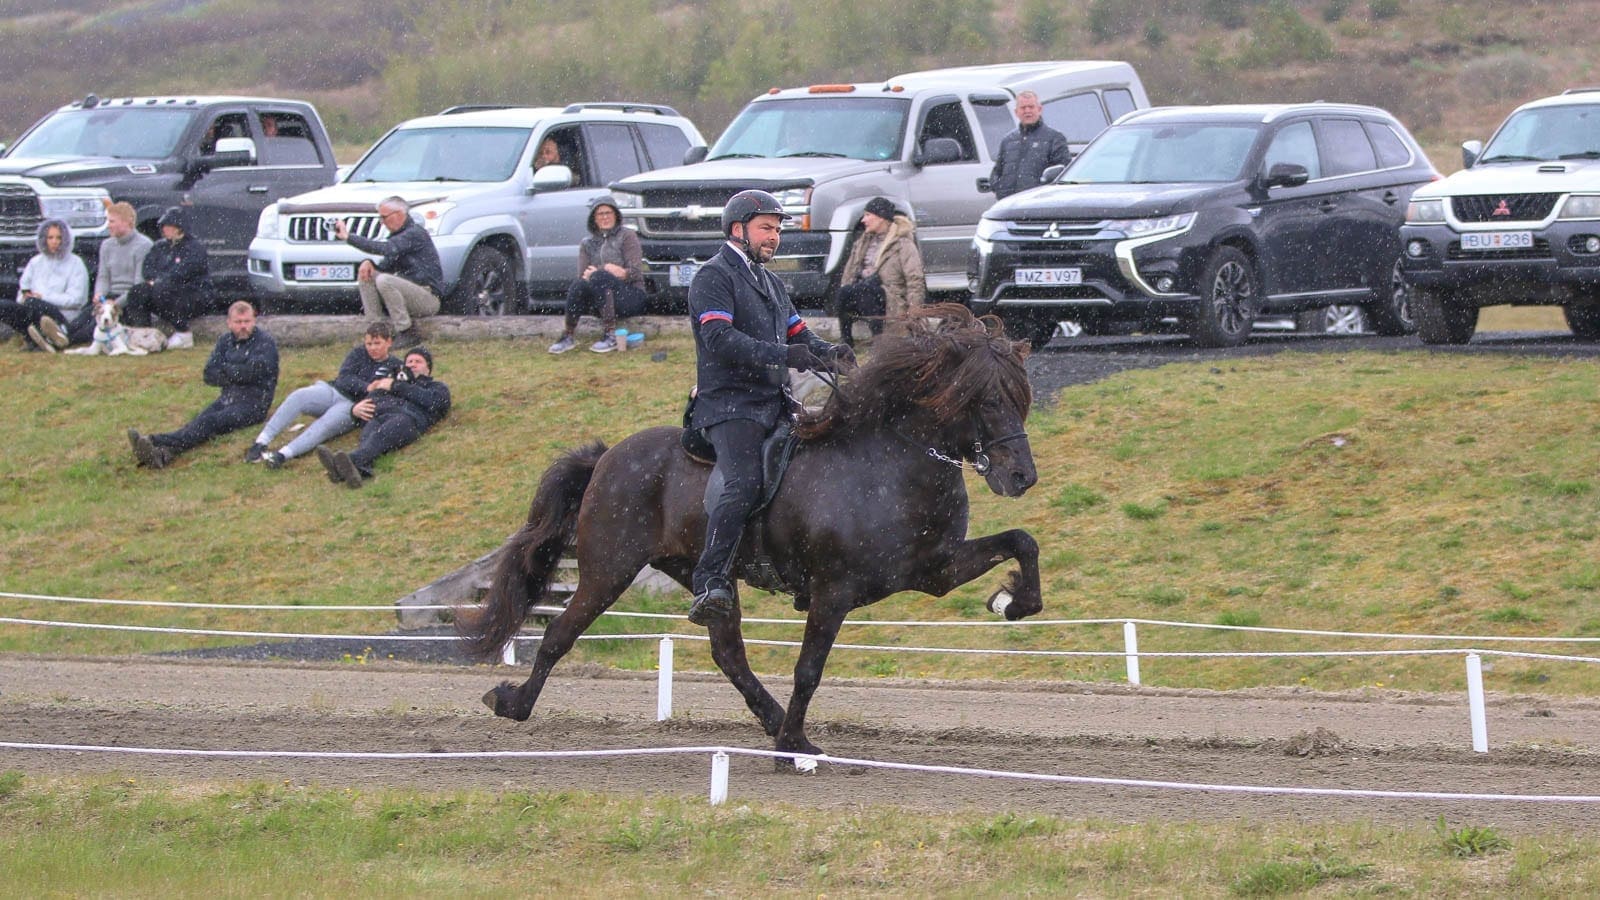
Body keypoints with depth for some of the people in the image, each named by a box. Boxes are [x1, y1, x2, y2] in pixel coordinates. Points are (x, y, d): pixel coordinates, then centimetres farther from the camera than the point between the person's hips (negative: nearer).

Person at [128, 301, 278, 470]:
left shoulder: (265, 342, 0)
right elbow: (210, 375, 8)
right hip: (227, 398, 6)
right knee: (200, 422, -24)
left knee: (211, 422, -30)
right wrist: (238, 375, -5)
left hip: (254, 401, -6)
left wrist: (226, 369, 1)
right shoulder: (225, 341, 18)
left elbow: (252, 372, -15)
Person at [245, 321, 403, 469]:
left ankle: (283, 455, -52)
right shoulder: (359, 353, 13)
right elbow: (344, 379, -1)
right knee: (298, 396, -26)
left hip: (354, 406, -3)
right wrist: (367, 387, -15)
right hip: (333, 392, 3)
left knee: (326, 425, -34)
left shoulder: (394, 366, 7)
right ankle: (261, 442, -33)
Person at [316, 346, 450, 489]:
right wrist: (356, 409, 5)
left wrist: (396, 386, 10)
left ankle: (353, 461, -70)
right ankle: (361, 469, -70)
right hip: (376, 417, 3)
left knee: (381, 437, -40)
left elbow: (433, 401, 9)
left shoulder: (437, 387, 34)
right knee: (369, 439, -37)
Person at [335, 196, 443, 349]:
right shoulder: (398, 235, 16)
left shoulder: (415, 234, -15)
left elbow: (386, 249, -29)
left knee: (384, 281, -30)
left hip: (429, 298, -9)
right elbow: (386, 265, 18)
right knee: (365, 276, 0)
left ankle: (407, 333, -23)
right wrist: (369, 263, -6)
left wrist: (348, 237, -27)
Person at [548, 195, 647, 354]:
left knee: (599, 277, -33)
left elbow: (635, 273, -5)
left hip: (631, 296, -3)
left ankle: (610, 336, -36)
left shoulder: (627, 236, 5)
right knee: (579, 285, -28)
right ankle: (567, 337, -26)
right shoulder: (587, 244, 17)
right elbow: (582, 275, 8)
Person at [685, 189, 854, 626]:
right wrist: (781, 354, -30)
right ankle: (710, 583, -35)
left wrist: (829, 353, 0)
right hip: (730, 404, -9)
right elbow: (720, 339, -19)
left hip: (774, 404, 9)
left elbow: (799, 335, 23)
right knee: (744, 483, -28)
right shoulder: (714, 277, -4)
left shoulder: (769, 281, 25)